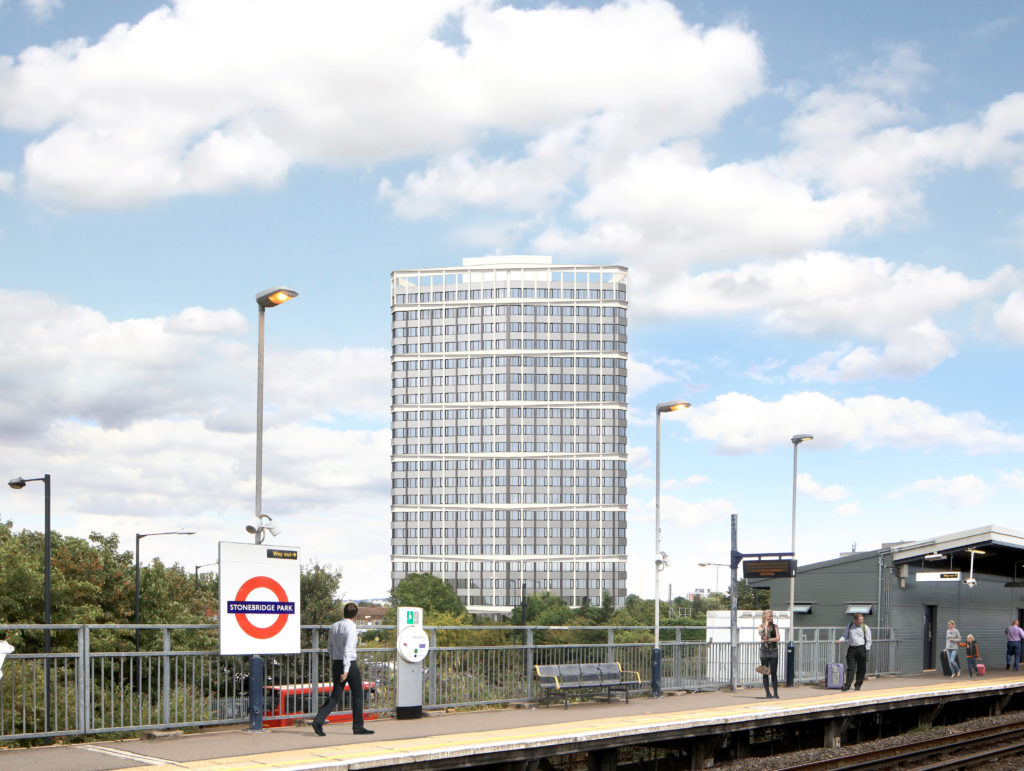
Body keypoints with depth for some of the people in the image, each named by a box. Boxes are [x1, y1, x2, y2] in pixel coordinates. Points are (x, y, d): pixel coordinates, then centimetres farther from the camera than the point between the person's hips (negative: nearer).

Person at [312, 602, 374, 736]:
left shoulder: (334, 626, 6)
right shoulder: (351, 627, -15)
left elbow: (330, 647, 14)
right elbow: (348, 649, -21)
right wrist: (346, 670, -22)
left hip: (336, 663, 6)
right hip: (350, 664, -6)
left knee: (335, 695, 9)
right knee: (357, 695, 8)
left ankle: (318, 721, -7)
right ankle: (358, 726, 13)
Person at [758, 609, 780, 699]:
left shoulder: (775, 626, 7)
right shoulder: (761, 627, 2)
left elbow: (777, 638, -6)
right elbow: (764, 637, -14)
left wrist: (767, 640, -13)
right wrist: (766, 626, -11)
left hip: (774, 651, 1)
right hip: (764, 651, -1)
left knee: (774, 673, -2)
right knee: (765, 673, -1)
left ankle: (776, 693, -2)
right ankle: (767, 693, 4)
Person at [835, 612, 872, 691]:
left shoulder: (865, 627, 0)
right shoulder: (849, 626, 8)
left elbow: (868, 640, 2)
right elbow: (845, 635, 16)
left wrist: (866, 650, -5)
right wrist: (840, 640, -3)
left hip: (861, 649, -2)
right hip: (851, 649, 2)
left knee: (861, 668, 3)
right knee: (850, 667, -2)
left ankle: (858, 685, 14)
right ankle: (847, 685, -3)